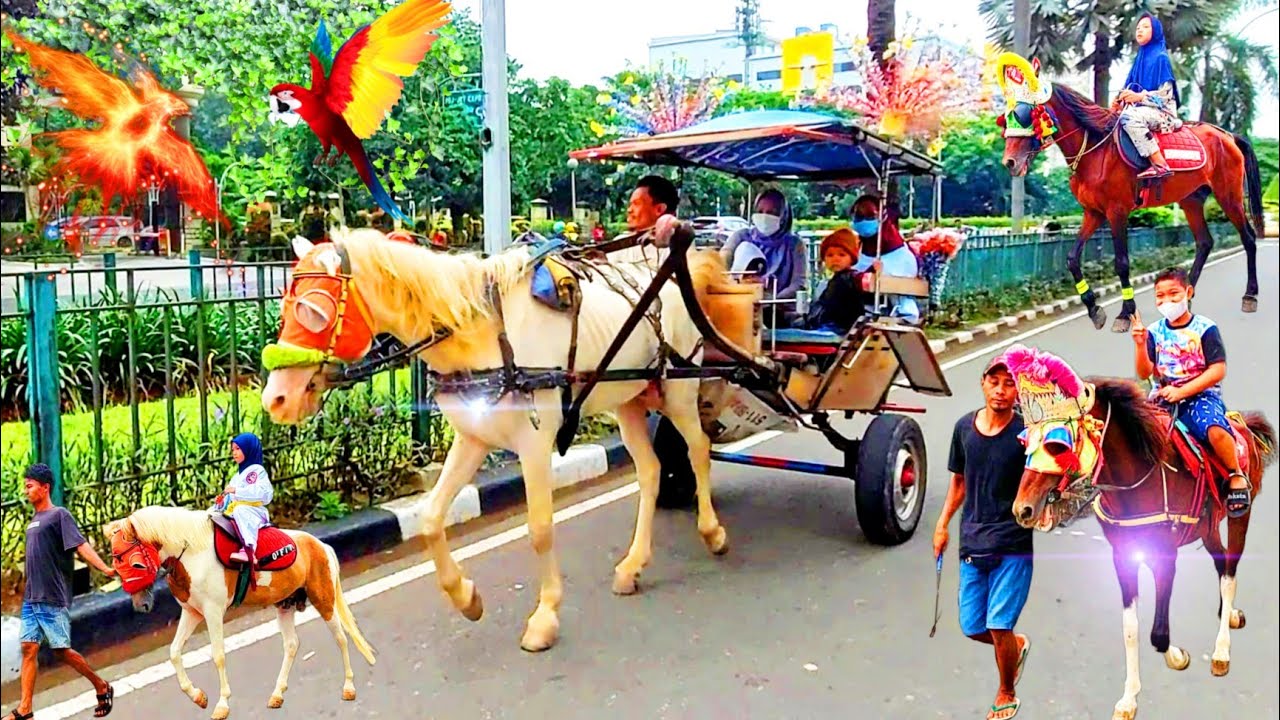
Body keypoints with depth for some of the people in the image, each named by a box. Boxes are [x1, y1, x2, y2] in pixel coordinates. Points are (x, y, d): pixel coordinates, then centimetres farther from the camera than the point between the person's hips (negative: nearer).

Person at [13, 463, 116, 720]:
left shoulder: (59, 515, -8)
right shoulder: (33, 521, 15)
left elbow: (81, 546, -19)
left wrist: (105, 568, -33)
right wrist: (29, 592, 22)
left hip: (53, 599, -7)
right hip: (31, 599, 7)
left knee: (61, 650, -2)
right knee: (28, 649, 3)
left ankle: (102, 688, 14)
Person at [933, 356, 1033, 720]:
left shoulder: (1025, 433, -9)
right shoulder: (964, 427, 3)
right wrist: (943, 524, 12)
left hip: (1013, 545, -4)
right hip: (972, 543, 4)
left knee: (998, 627, -5)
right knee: (972, 627, 9)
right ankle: (1018, 645, 43)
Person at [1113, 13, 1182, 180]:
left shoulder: (1160, 57, -5)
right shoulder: (1140, 58, 19)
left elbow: (1165, 94, -12)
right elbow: (1133, 87, 20)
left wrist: (1139, 97, -27)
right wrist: (1121, 101, -2)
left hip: (1161, 111, -9)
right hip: (1141, 108, 9)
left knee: (1129, 117, -37)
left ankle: (1160, 165, -37)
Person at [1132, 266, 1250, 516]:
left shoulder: (1205, 329, -2)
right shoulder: (1154, 332, 7)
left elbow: (1218, 370, -9)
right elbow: (1144, 373, 1)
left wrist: (1181, 392, -17)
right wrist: (1140, 345, -15)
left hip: (1201, 395, -4)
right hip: (1164, 398, 4)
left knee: (1216, 431, -31)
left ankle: (1236, 476, -4)